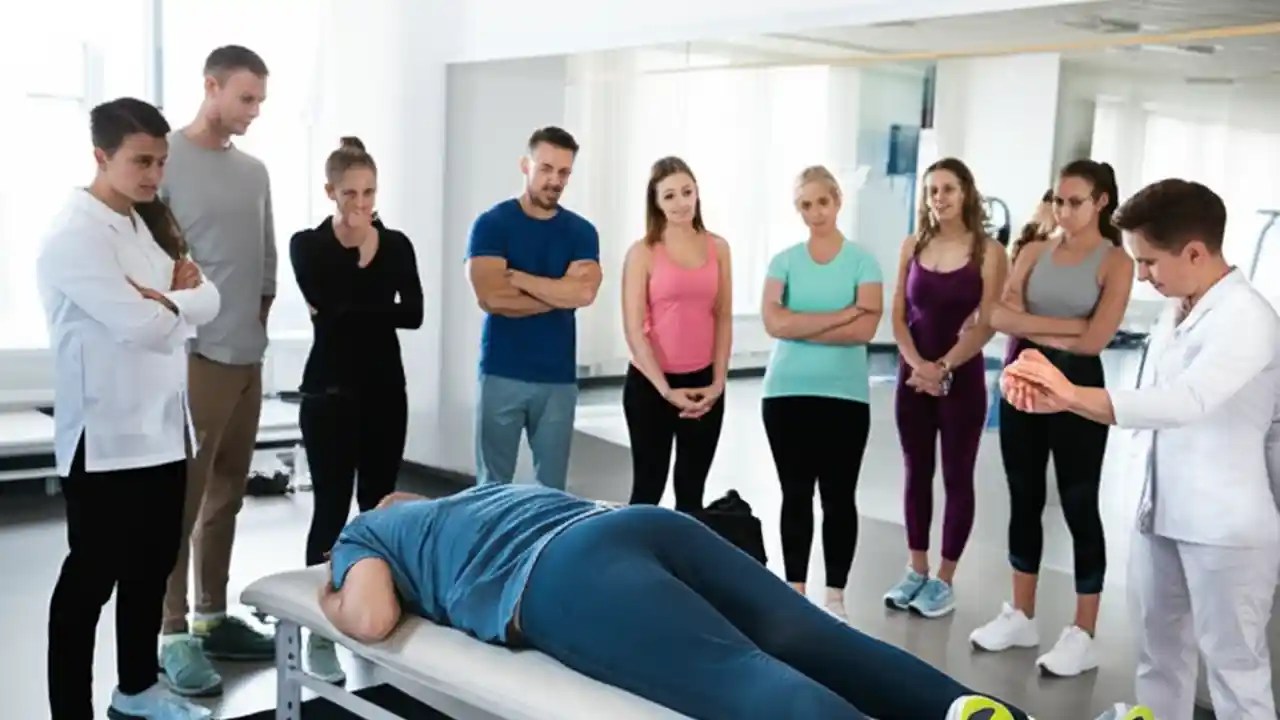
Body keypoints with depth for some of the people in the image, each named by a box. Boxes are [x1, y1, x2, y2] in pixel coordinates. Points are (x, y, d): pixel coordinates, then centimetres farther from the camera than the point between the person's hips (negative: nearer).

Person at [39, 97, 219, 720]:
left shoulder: (149, 223, 12)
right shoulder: (73, 234, -15)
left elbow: (208, 301, 6)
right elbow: (139, 325, -23)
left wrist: (157, 298, -13)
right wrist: (176, 300, -4)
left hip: (162, 426, 8)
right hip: (106, 436, -8)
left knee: (152, 566, 18)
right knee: (91, 578, 2)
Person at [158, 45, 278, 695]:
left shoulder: (254, 171, 15)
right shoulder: (166, 159, -5)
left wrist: (258, 318, 11)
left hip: (248, 356, 7)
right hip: (194, 355, -6)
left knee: (226, 496, 10)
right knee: (181, 497, -4)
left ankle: (213, 618, 19)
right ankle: (172, 635, 2)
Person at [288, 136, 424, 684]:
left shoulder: (396, 245, 7)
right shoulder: (308, 245, 0)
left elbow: (413, 314, -6)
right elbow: (326, 305, -18)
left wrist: (352, 311, -12)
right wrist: (358, 250, -9)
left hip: (385, 387, 3)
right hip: (330, 388, -3)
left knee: (379, 507, 7)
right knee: (332, 508, -3)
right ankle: (319, 632, 5)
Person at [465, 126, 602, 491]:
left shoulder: (582, 232, 6)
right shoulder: (492, 223, -3)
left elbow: (584, 293, -12)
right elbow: (491, 297, -16)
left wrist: (516, 277, -11)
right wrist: (561, 291, -8)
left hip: (559, 377, 2)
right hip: (502, 374, -2)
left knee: (552, 487, 8)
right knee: (493, 485, 5)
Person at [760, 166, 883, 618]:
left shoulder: (862, 261, 1)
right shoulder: (784, 261, 5)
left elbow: (865, 329, -12)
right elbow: (774, 322, -11)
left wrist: (801, 327, -10)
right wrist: (842, 313, -11)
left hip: (845, 395, -1)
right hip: (786, 393, 1)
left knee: (839, 497, 4)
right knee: (795, 495, 8)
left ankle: (835, 595, 16)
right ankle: (795, 591, 19)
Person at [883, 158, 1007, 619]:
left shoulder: (988, 252, -6)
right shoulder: (913, 246, 5)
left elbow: (986, 325, -11)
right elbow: (898, 316, 2)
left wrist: (944, 368, -18)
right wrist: (918, 365, -13)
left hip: (962, 379, -3)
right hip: (913, 375, 4)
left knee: (957, 477, 5)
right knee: (916, 473, 11)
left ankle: (944, 580, 16)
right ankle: (916, 570, 23)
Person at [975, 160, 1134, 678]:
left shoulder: (1115, 261, -6)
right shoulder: (1034, 252, 7)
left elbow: (1094, 340, -16)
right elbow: (1000, 317, -6)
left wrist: (1032, 325, -6)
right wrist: (1066, 325, -14)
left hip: (1077, 386, -5)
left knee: (1079, 507, 3)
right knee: (1024, 500, 13)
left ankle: (1083, 636, 12)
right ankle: (1022, 617, 26)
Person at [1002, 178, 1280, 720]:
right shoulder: (1175, 310, 8)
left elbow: (1186, 401, -33)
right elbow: (1150, 403, 6)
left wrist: (1072, 396, -39)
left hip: (1226, 527, -8)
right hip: (1160, 514, 8)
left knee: (1234, 668, 4)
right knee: (1158, 655, 19)